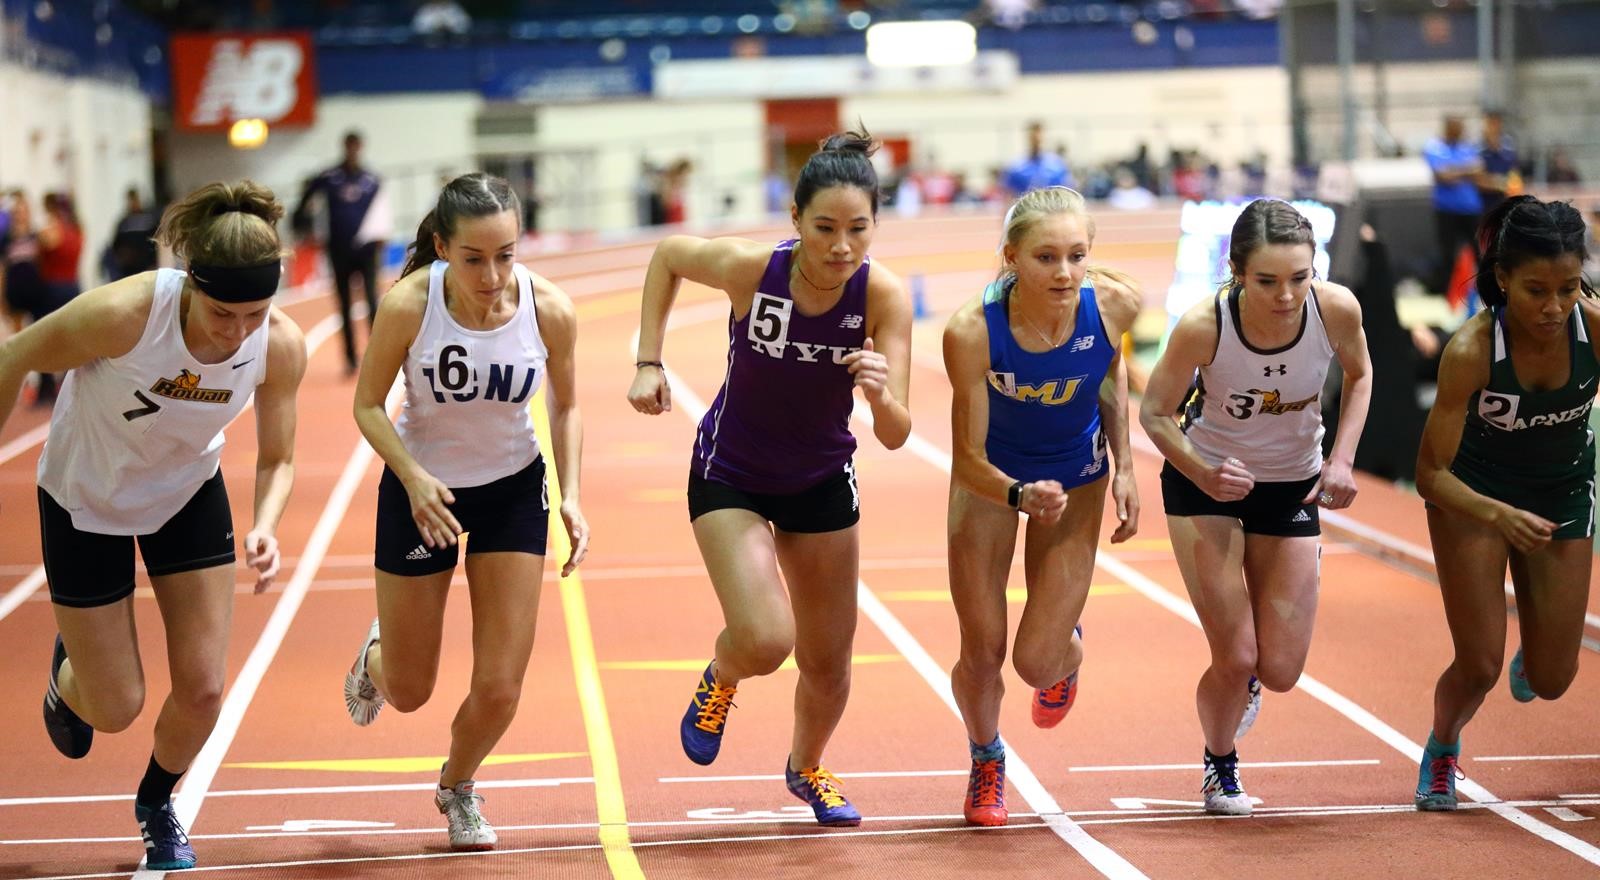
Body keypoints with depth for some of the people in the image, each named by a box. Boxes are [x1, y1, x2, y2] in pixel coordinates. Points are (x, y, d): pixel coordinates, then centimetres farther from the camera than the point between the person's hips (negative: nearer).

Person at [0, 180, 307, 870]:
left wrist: (265, 527, -30)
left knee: (203, 688, -2)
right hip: (85, 502, -3)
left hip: (189, 496, 3)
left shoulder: (281, 347, -26)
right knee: (115, 709, 1)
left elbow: (277, 459, -10)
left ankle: (156, 804, 32)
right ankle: (70, 672, 41)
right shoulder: (122, 314, -37)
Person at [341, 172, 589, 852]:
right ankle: (375, 658, 50)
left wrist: (570, 495, -14)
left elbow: (564, 407, -3)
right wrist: (414, 477, -28)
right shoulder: (408, 305, -27)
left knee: (499, 688, -4)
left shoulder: (550, 310, -21)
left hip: (513, 490, 1)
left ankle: (458, 786, 30)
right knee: (409, 692, 10)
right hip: (419, 488, -1)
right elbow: (368, 405, -12)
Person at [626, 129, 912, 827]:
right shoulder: (748, 269, -27)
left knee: (827, 658, 13)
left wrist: (881, 392, -48)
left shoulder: (884, 296, -25)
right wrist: (648, 362, -9)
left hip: (823, 482, 2)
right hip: (730, 476, -2)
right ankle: (720, 681, 17)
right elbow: (667, 255, -5)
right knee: (764, 640, -21)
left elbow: (895, 435, -26)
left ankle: (806, 769, 46)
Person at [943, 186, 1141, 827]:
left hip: (1077, 478, 1)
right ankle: (986, 759, 37)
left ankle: (1067, 652, 36)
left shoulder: (1114, 304, -27)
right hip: (991, 477, -1)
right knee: (982, 653, 2)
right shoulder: (971, 331, -34)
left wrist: (1123, 469, -2)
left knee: (1036, 662, -4)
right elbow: (969, 458, -25)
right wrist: (1021, 496, -45)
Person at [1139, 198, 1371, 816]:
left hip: (1293, 487, 3)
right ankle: (1220, 766, 24)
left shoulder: (1336, 309, -24)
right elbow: (1155, 412, -13)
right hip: (1206, 483, -2)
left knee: (1280, 671, 0)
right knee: (1235, 659, -9)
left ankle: (1246, 678, 40)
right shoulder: (1204, 327, -30)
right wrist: (1203, 473, -30)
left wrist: (1341, 459, -12)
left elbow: (1358, 375, 0)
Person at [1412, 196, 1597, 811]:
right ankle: (1442, 751, 26)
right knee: (1479, 668, -8)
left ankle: (1532, 649, 43)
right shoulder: (1471, 350, -32)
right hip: (1473, 495, -2)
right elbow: (1430, 474, -27)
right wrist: (1500, 515, -43)